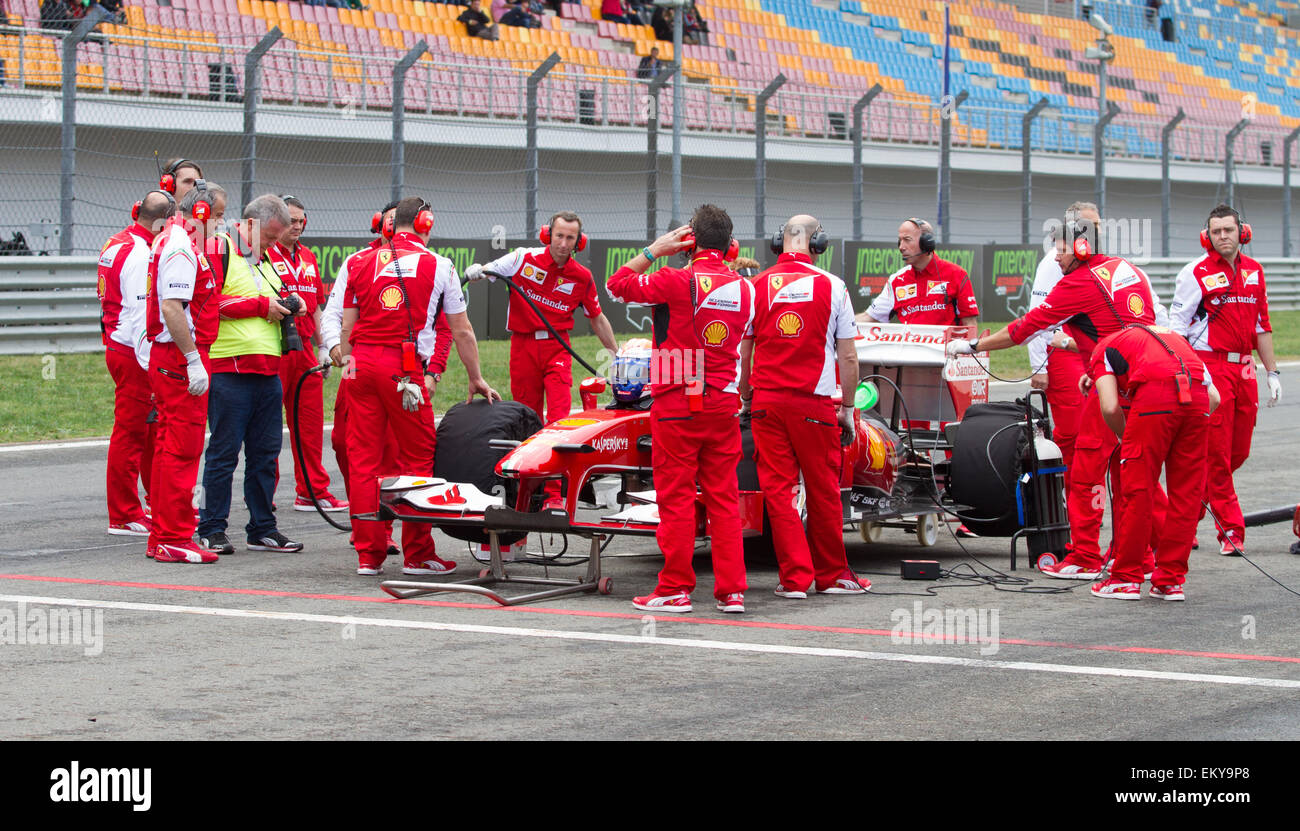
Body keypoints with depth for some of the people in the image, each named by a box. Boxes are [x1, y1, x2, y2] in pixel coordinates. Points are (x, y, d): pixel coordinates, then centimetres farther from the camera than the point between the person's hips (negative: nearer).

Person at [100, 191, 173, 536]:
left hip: (117, 346, 10)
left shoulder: (117, 244, 14)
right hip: (132, 354, -10)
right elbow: (142, 313, -22)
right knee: (130, 431, -5)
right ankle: (124, 517, -1)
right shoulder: (139, 253, -18)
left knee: (152, 430, 18)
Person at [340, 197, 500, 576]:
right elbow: (462, 332, 11)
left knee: (363, 458, 6)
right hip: (406, 369, -3)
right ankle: (417, 554, 6)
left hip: (362, 362, 4)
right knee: (417, 458, 4)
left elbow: (347, 327, 12)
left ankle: (368, 554, 8)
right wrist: (476, 379, 22)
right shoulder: (438, 266, 6)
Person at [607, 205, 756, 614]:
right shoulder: (745, 288, 5)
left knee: (676, 496, 1)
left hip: (676, 404, -5)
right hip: (723, 406, 5)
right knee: (724, 498, 8)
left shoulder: (676, 281, -12)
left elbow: (616, 285, 1)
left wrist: (654, 250, 7)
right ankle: (731, 590, 7)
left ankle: (675, 589, 4)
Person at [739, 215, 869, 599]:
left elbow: (743, 354, 6)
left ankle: (795, 577, 2)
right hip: (815, 405, -1)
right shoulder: (832, 286, -3)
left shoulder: (757, 286, 1)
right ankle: (832, 575, 20)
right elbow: (848, 357, 0)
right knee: (824, 492, 9)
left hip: (767, 402, 1)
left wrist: (746, 396, 20)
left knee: (778, 490, 5)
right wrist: (848, 408, 10)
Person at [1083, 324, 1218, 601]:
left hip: (1155, 397, -5)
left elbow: (1110, 408, 6)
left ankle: (1126, 579, 10)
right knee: (1186, 492, 11)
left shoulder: (1105, 349, 24)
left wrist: (1126, 439, 23)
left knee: (1137, 491, 4)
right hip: (1198, 399, 5)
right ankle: (1171, 580, 14)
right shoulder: (1172, 337, 38)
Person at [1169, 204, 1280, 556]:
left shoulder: (1253, 272, 12)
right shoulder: (1196, 273, -4)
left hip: (1243, 369, 6)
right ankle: (1230, 530, 0)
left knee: (1239, 451, 8)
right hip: (1209, 367, -6)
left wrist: (1272, 372, 15)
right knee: (1217, 454, -5)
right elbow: (1177, 328, -6)